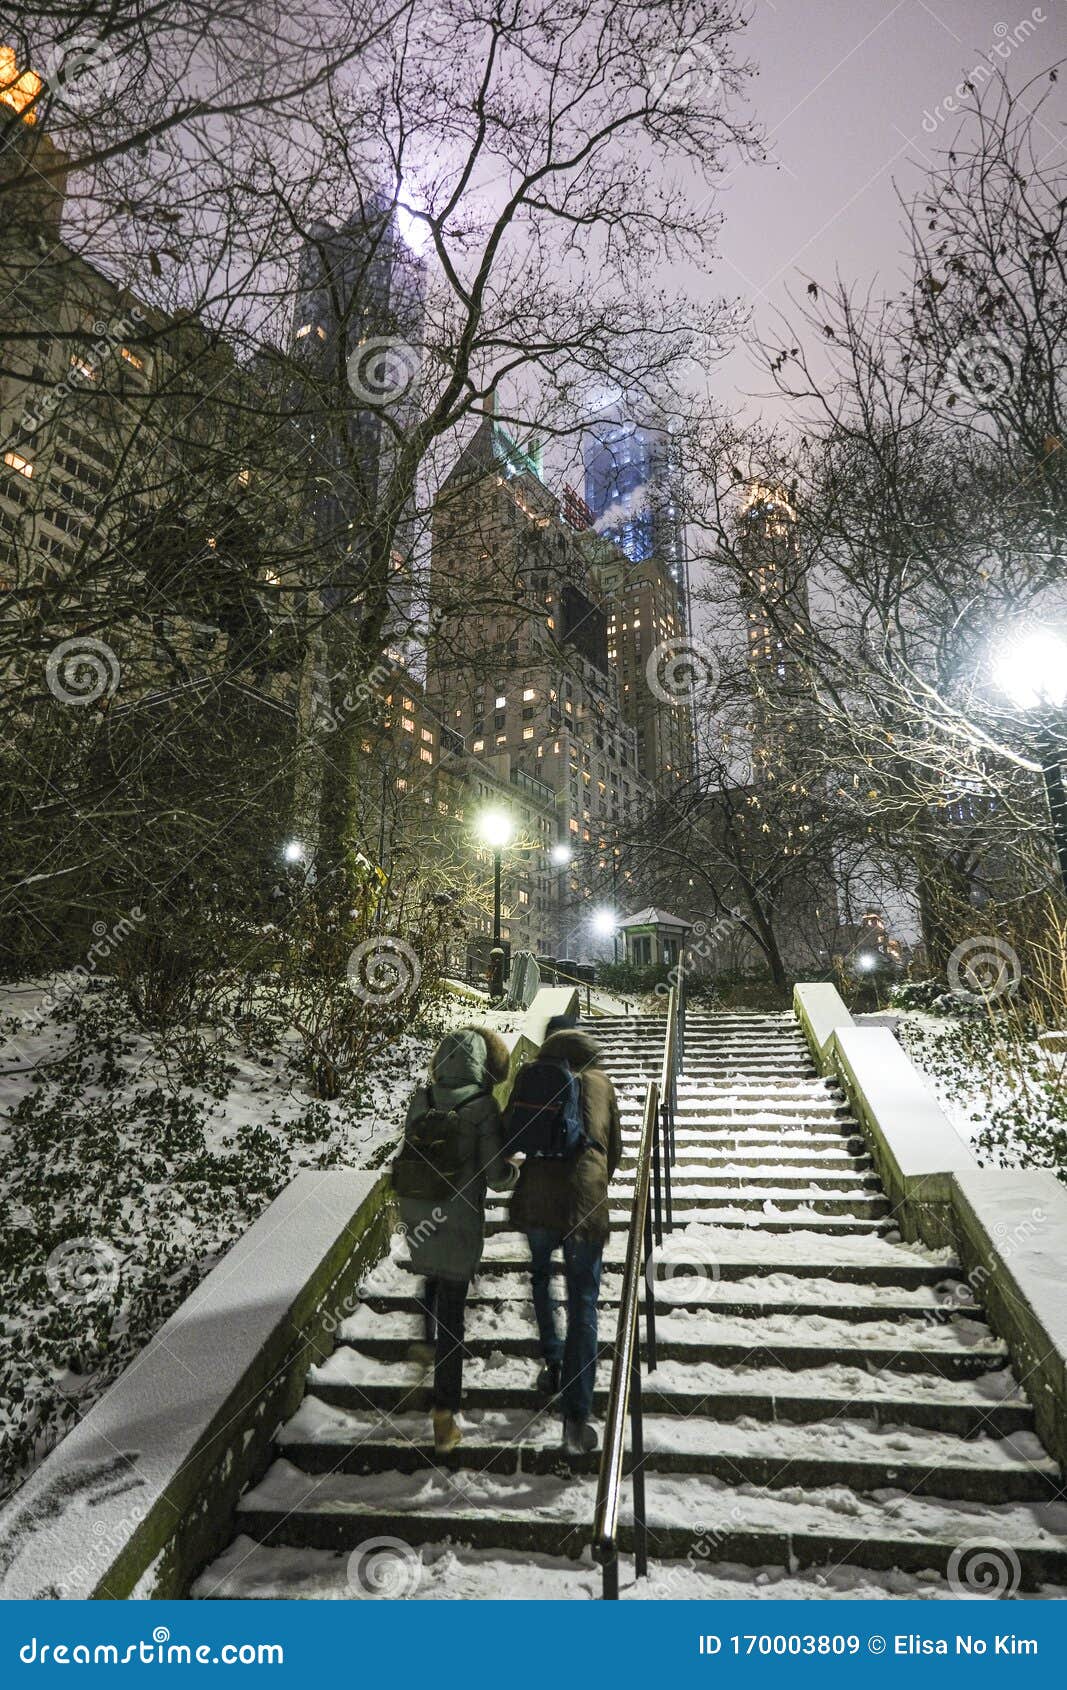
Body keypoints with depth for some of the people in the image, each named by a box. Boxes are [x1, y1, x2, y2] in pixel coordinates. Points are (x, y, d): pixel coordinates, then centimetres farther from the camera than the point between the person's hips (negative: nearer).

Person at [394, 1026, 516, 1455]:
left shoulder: (421, 1099, -5)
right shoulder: (482, 1107, -18)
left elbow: (411, 1150, 3)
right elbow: (496, 1176, -15)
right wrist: (515, 1171, 7)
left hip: (416, 1213, 4)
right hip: (459, 1218, -4)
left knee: (434, 1276, 33)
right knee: (452, 1309, 6)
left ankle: (432, 1343, 54)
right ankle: (445, 1418, 11)